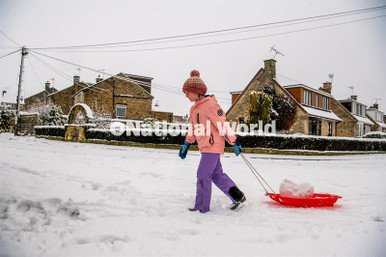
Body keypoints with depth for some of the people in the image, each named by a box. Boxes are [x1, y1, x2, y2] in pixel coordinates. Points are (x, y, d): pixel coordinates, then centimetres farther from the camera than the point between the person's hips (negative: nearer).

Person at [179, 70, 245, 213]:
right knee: (216, 175, 13)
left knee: (203, 175, -7)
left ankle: (202, 207, 4)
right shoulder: (194, 108, 15)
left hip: (213, 146, -9)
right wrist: (186, 145, 19)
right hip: (205, 147, 9)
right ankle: (238, 197, 24)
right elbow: (193, 128, 23)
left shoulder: (210, 104, -14)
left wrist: (234, 143, -14)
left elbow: (223, 124, -15)